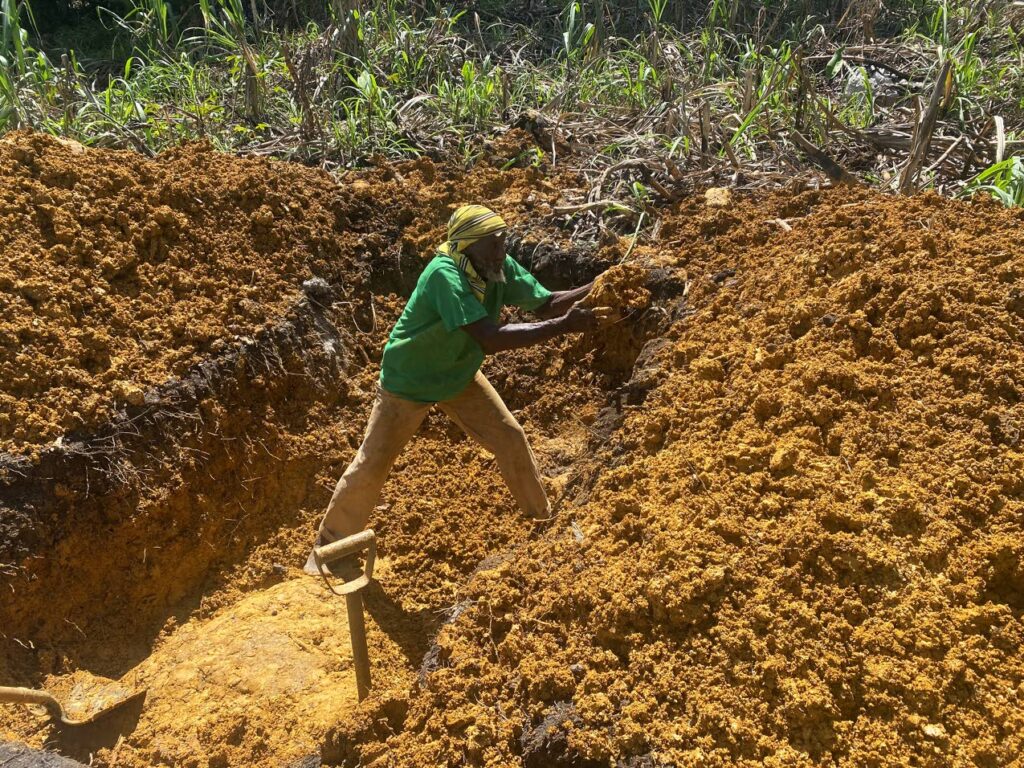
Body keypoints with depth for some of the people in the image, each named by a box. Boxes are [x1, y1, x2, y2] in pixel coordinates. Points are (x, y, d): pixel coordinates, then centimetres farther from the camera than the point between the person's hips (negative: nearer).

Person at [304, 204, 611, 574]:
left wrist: (593, 290, -29)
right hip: (408, 382, -6)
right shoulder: (444, 275, -38)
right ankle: (327, 548, 20)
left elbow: (546, 303, -12)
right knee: (371, 465, 1)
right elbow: (490, 339, -46)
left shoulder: (500, 268, -17)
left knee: (511, 438, 5)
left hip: (459, 376, 6)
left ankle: (543, 519, 27)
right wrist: (563, 326, -47)